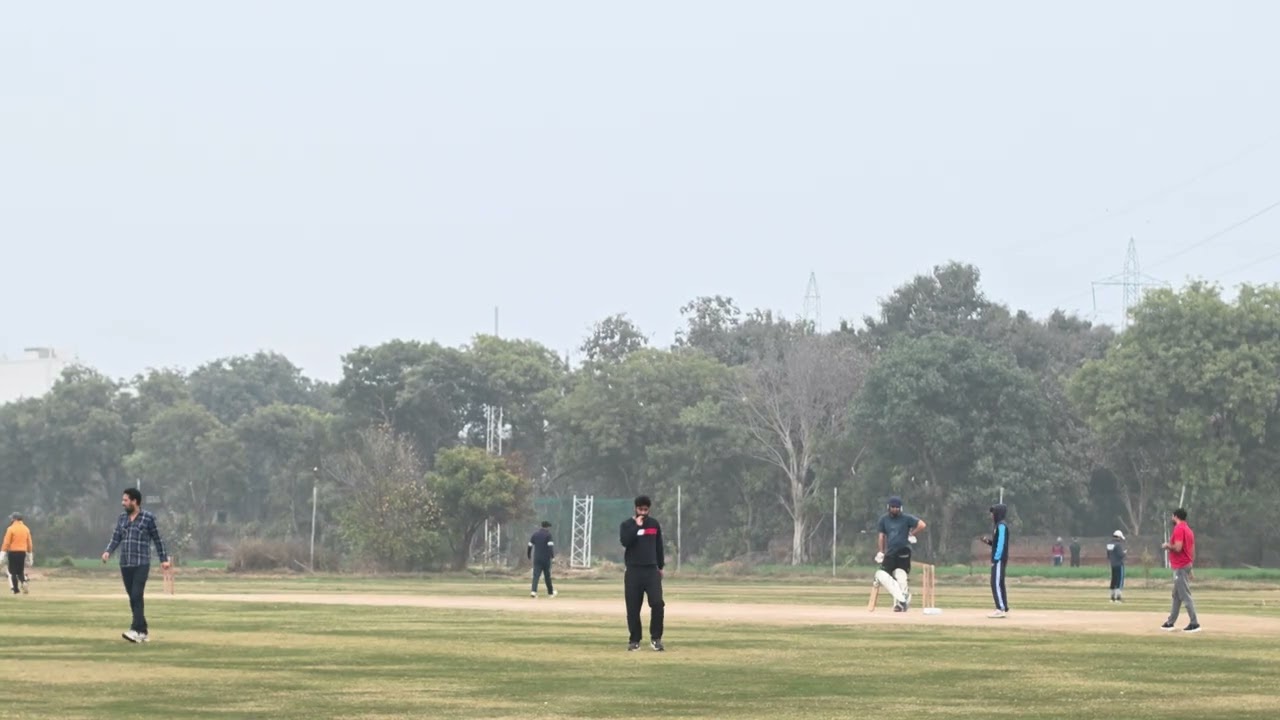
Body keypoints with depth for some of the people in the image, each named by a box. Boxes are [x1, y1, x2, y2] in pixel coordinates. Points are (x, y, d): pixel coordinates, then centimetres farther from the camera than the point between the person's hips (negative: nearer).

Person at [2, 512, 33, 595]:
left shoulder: (11, 529, -8)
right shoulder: (26, 529, 7)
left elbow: (6, 543, -11)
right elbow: (29, 544, 10)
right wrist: (30, 556, 18)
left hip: (13, 552, -4)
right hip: (22, 552, 4)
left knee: (13, 572, 3)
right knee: (20, 571, 14)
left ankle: (16, 589, -1)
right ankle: (23, 581, -15)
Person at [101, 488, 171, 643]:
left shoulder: (148, 517, -2)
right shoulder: (121, 518, 12)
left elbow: (157, 539, 3)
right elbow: (115, 538, 10)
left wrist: (164, 559, 4)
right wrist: (108, 552, -8)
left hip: (141, 564, -5)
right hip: (125, 565, 5)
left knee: (136, 596, -16)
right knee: (132, 599, 6)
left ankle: (136, 631, -23)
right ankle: (142, 632, 12)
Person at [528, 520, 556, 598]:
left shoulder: (535, 533, 9)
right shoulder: (548, 534, -5)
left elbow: (530, 545, 10)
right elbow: (550, 545, -16)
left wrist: (529, 555, 21)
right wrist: (552, 556, -15)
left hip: (536, 558, 3)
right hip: (546, 558, -3)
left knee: (536, 574, -4)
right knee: (547, 575, 10)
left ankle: (533, 590, -23)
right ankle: (550, 592, 22)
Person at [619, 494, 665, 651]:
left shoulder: (654, 524, 9)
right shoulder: (627, 525, 0)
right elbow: (625, 541, -18)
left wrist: (660, 566, 17)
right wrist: (637, 526, -18)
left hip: (652, 570, 2)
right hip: (633, 571, -1)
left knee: (657, 603, -13)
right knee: (633, 607, 0)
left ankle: (656, 638, -3)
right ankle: (635, 640, 10)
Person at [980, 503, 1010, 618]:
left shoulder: (1001, 526, -13)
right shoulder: (999, 525, 17)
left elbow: (1001, 543, -20)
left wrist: (996, 559, -21)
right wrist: (989, 541, 8)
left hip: (999, 559, -11)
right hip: (999, 560, 11)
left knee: (996, 583, -14)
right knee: (999, 584, 11)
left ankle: (1001, 609, -19)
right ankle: (1004, 609, 13)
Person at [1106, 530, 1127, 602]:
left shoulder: (1109, 544, 8)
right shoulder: (1118, 545, -17)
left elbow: (1108, 556, 13)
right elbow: (1121, 555, -20)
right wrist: (1124, 553, 0)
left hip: (1113, 565, 8)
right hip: (1119, 565, -8)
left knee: (1114, 580, 14)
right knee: (1120, 580, -6)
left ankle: (1112, 597, 17)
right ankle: (1118, 597, -11)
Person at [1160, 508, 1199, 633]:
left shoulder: (1179, 529, -14)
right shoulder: (1188, 529, 15)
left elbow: (1178, 548, -24)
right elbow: (1192, 550, 18)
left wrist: (1167, 546, -5)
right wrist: (1191, 566, 23)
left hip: (1180, 567, -10)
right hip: (1187, 565, 10)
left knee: (1185, 595, -10)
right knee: (1176, 595, 16)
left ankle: (1194, 623, -13)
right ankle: (1170, 622, 23)